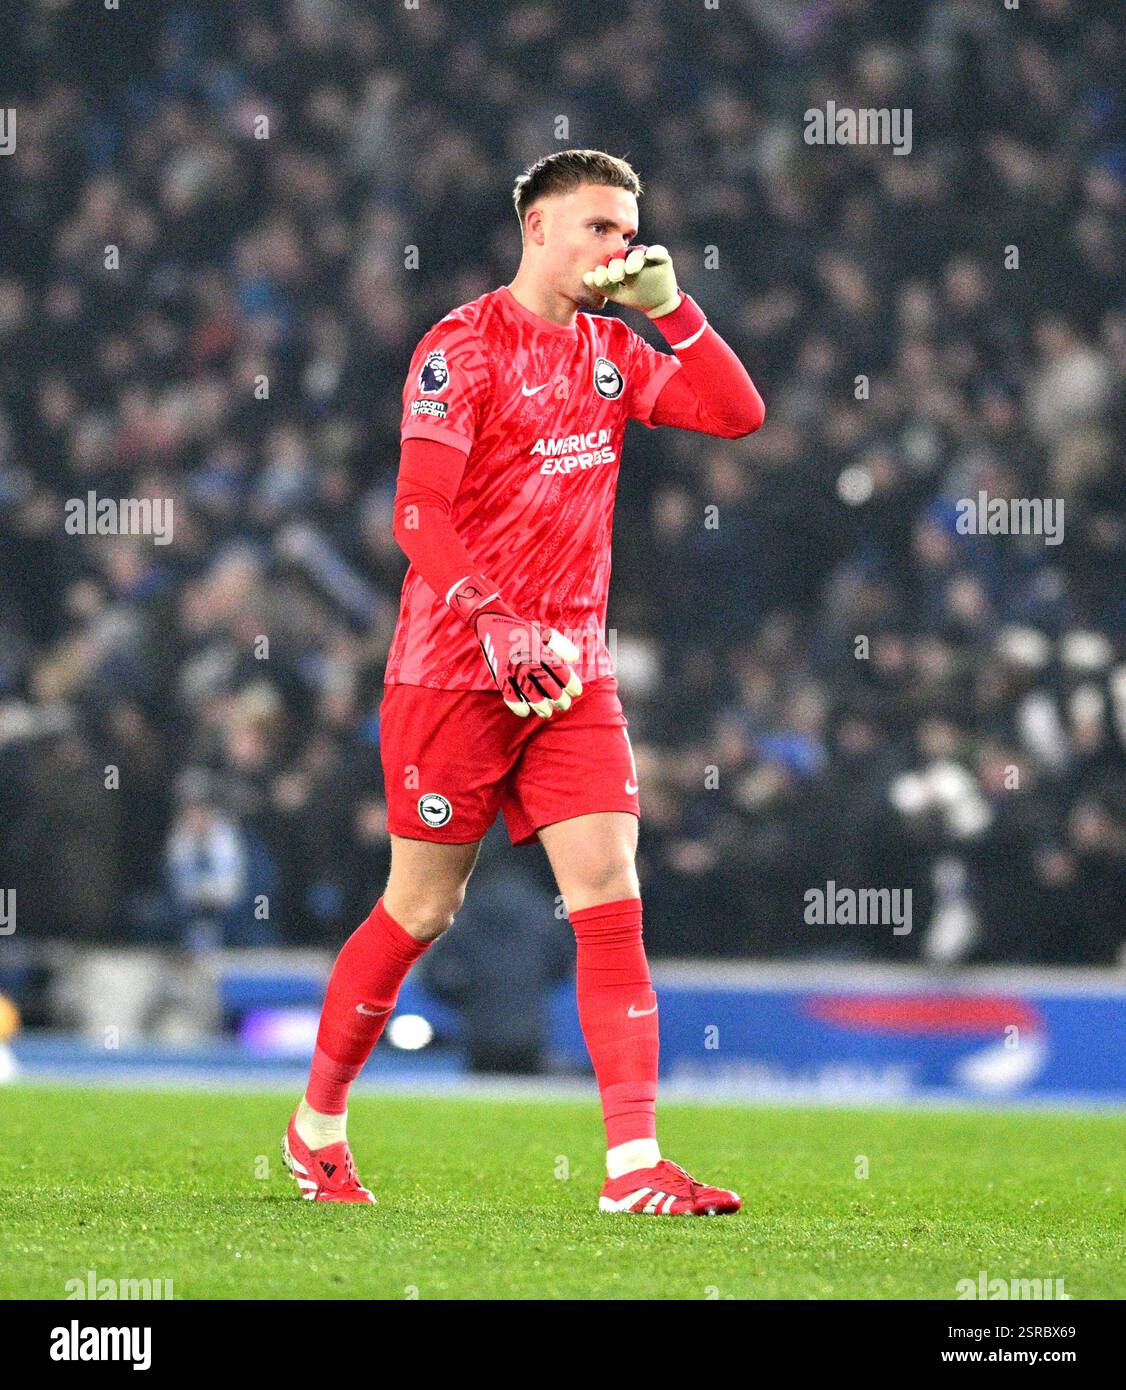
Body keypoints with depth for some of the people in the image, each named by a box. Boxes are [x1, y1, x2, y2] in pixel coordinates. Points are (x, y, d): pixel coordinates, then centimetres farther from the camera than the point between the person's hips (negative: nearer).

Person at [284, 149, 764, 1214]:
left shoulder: (609, 349, 12)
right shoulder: (462, 348, -7)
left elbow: (737, 413, 8)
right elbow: (418, 514, -14)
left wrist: (671, 307, -1)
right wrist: (498, 627, -24)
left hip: (573, 674, 5)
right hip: (455, 673, -5)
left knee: (611, 901, -7)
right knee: (421, 910, 3)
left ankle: (636, 1166, -11)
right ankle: (317, 1123, 24)